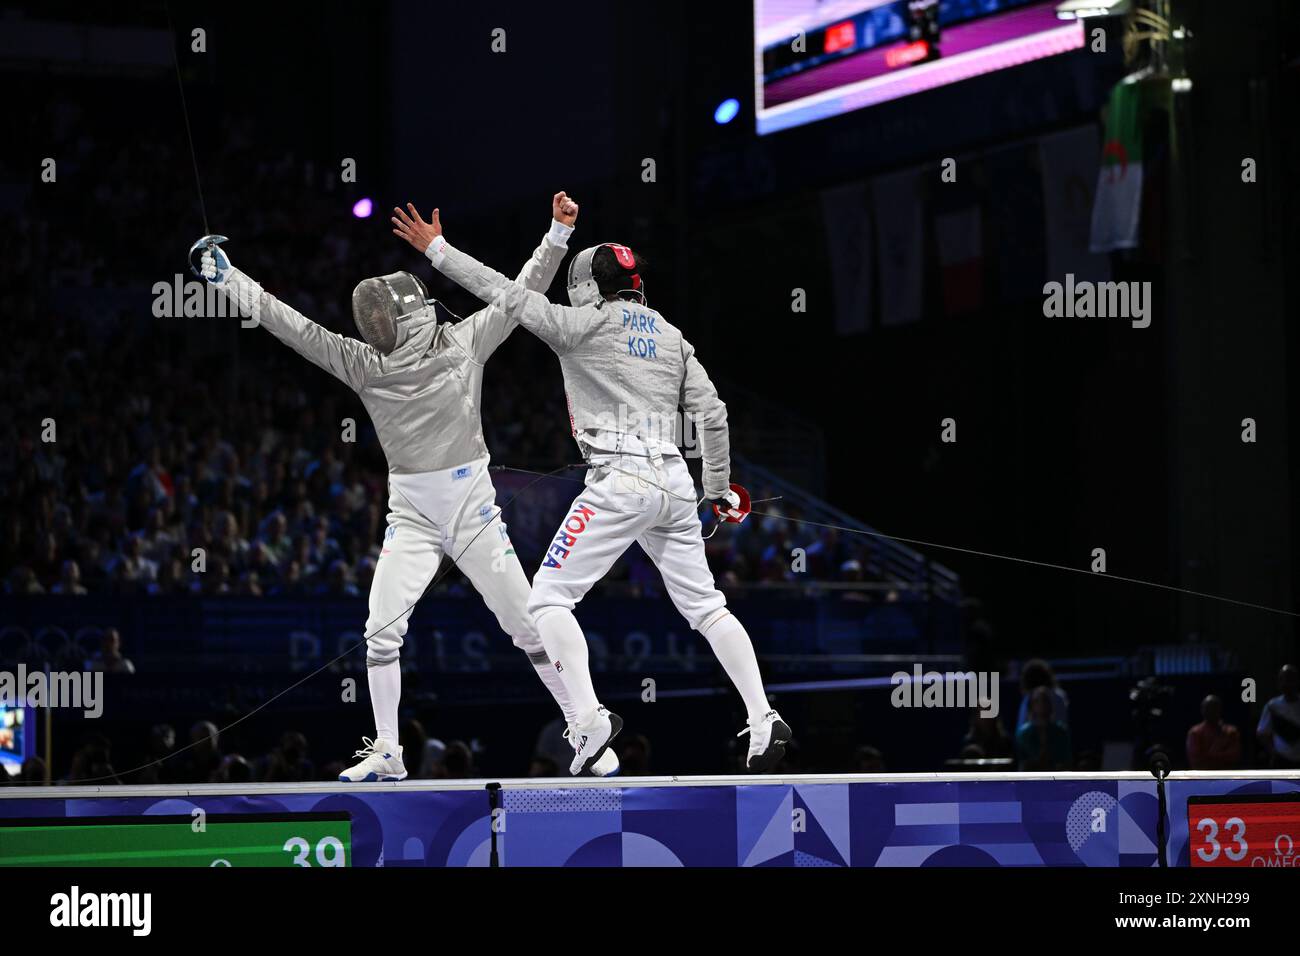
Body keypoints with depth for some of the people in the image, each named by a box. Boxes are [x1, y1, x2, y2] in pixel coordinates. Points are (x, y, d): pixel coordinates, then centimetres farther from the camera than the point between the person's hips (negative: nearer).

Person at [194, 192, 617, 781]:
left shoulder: (465, 342, -3)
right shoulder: (365, 363, 2)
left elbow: (521, 293, -4)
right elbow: (293, 327, -3)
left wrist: (558, 234, -15)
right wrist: (227, 279, -9)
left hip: (472, 504, -3)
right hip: (409, 513, 3)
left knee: (527, 626, -1)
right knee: (380, 632, -8)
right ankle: (386, 755, 4)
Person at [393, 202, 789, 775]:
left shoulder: (587, 324, 0)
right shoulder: (670, 336, 16)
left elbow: (508, 295, -1)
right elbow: (712, 414, 14)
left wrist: (437, 250, 8)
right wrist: (718, 488, 24)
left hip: (619, 484, -6)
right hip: (674, 485, 6)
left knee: (549, 597, -1)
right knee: (704, 606, 13)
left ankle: (590, 718, -18)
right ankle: (763, 720, 1)